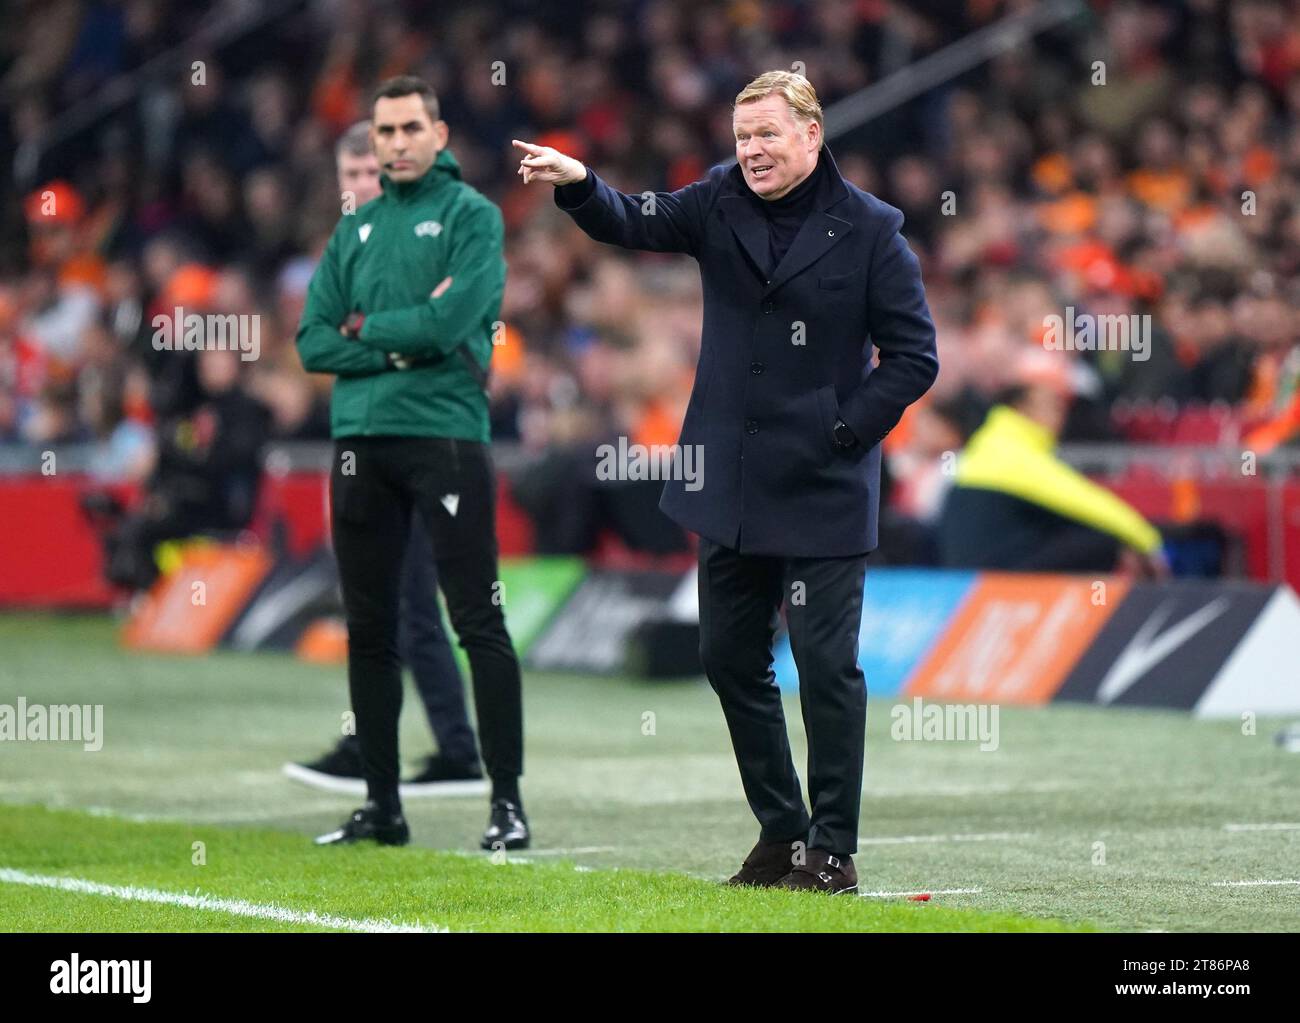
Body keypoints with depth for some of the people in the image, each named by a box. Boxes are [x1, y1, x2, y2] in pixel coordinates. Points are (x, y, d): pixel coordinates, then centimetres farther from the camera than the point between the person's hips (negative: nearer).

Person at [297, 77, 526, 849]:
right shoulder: (357, 229, 15)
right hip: (361, 439, 6)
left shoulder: (471, 216, -1)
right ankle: (382, 805, 15)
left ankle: (508, 801, -6)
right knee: (371, 632, 8)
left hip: (445, 435, -6)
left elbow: (450, 322, -15)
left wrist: (369, 327, -2)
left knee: (480, 624, -7)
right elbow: (315, 342, 7)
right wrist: (397, 347, -8)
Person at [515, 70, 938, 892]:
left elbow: (914, 356, -5)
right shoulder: (721, 205, 5)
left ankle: (833, 850, 4)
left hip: (822, 492, -5)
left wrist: (843, 429, -11)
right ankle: (782, 831, 24)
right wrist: (579, 185, -30)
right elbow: (638, 223, -11)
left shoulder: (868, 230, -7)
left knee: (826, 664, -4)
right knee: (731, 656, 11)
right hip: (731, 485, 5)